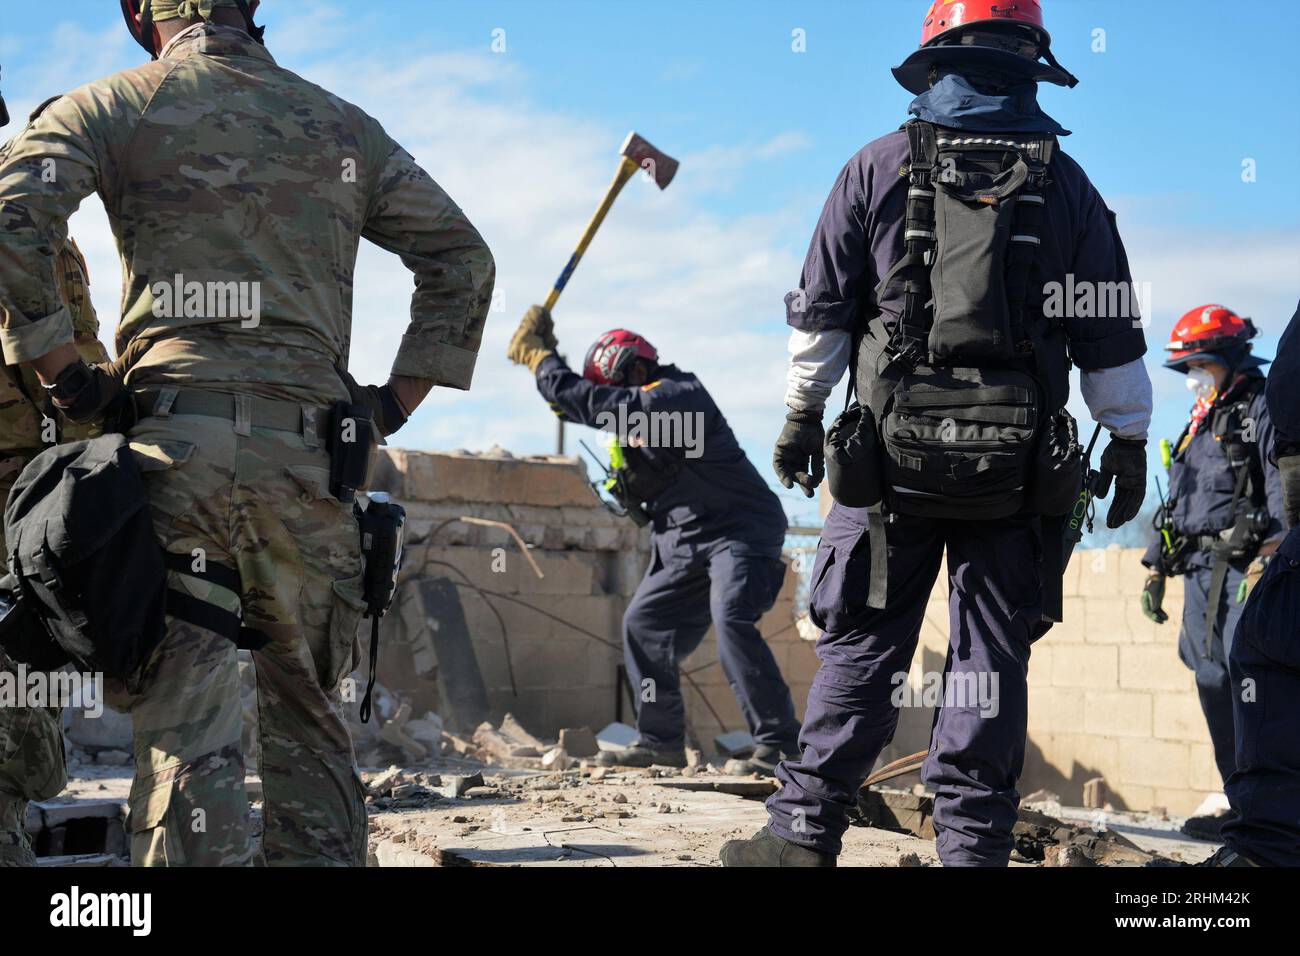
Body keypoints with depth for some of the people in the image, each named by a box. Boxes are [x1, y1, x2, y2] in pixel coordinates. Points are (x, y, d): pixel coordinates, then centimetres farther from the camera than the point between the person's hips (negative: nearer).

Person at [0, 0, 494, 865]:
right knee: (309, 715, 13)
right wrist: (397, 400, 17)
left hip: (177, 436, -3)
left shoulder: (119, 106, 9)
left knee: (186, 719, -4)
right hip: (309, 450, 3)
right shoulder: (346, 127, 20)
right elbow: (463, 258, 19)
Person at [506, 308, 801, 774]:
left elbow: (597, 405, -28)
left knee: (731, 622, -26)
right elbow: (581, 404, 23)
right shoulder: (644, 405, 11)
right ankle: (660, 741, 18)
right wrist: (544, 356, 9)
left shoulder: (680, 396, -20)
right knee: (643, 625, 10)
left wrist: (540, 360, -17)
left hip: (739, 531, -10)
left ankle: (778, 746, -24)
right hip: (685, 541, 10)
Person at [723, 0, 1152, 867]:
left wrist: (802, 413, 12)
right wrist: (1129, 443, 15)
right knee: (991, 663, 5)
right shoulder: (1066, 185, 7)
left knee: (861, 650, 5)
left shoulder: (879, 168, 5)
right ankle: (973, 847, 5)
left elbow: (823, 309, 4)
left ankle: (806, 833, 5)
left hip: (895, 448, 0)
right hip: (1018, 467, 1)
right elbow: (1112, 339, 8)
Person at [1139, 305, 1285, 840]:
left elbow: (1283, 489, -14)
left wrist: (1268, 558, -25)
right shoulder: (1199, 423, 23)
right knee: (1215, 689, 5)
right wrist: (1155, 569, 24)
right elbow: (1175, 503, 27)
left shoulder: (1263, 409, -2)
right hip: (1200, 574, 8)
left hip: (1244, 569, -8)